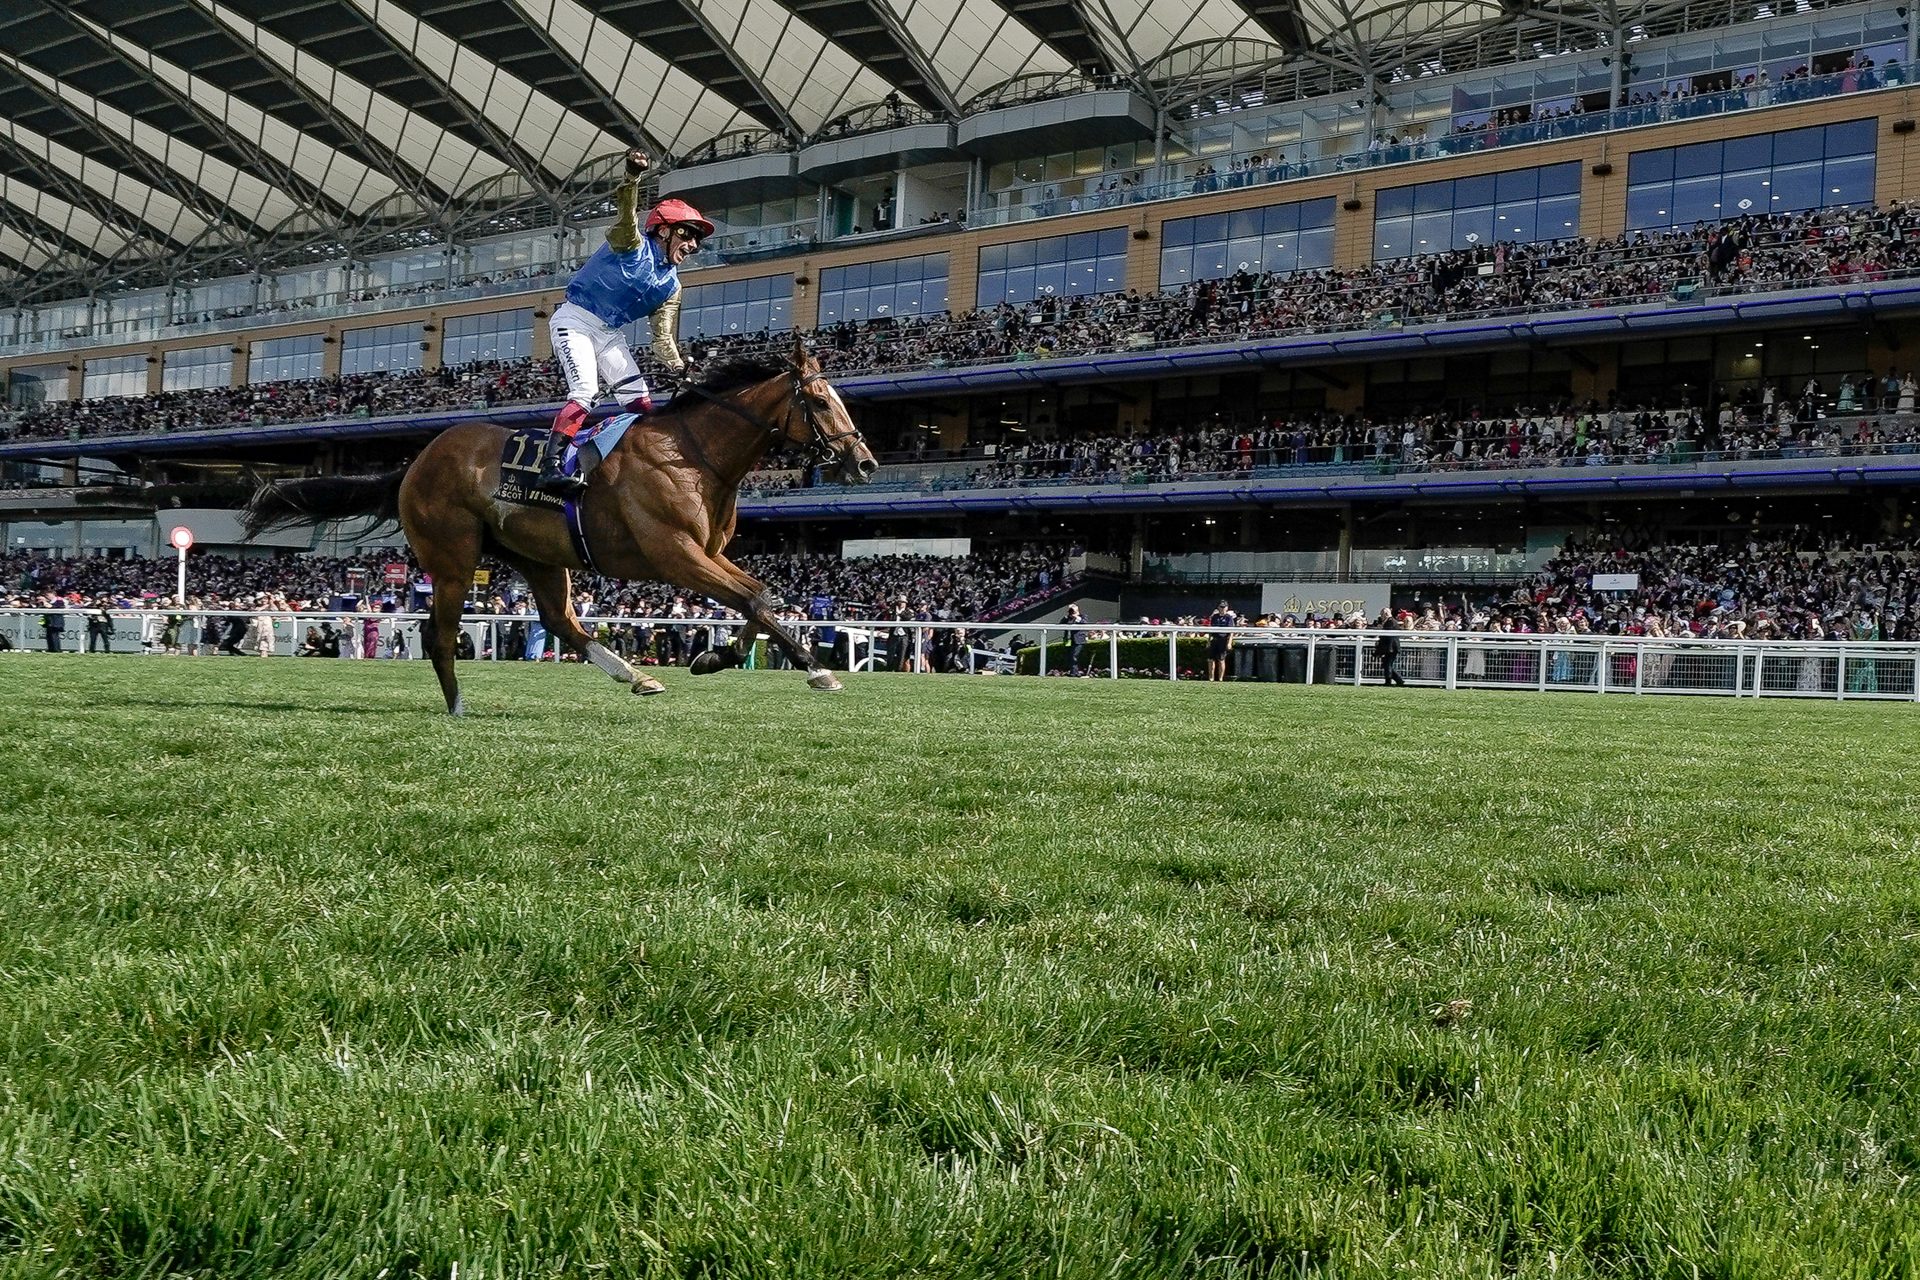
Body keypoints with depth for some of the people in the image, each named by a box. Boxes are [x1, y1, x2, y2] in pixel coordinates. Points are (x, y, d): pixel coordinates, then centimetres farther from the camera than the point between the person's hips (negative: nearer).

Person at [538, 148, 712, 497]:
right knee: (585, 391, -24)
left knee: (639, 399, 1)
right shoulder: (633, 244, -9)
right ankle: (550, 468, -34)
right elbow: (626, 213, -30)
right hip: (574, 320, -8)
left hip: (608, 333, 8)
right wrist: (633, 176, -48)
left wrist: (682, 366, -8)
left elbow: (662, 340, 7)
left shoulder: (671, 286, 9)